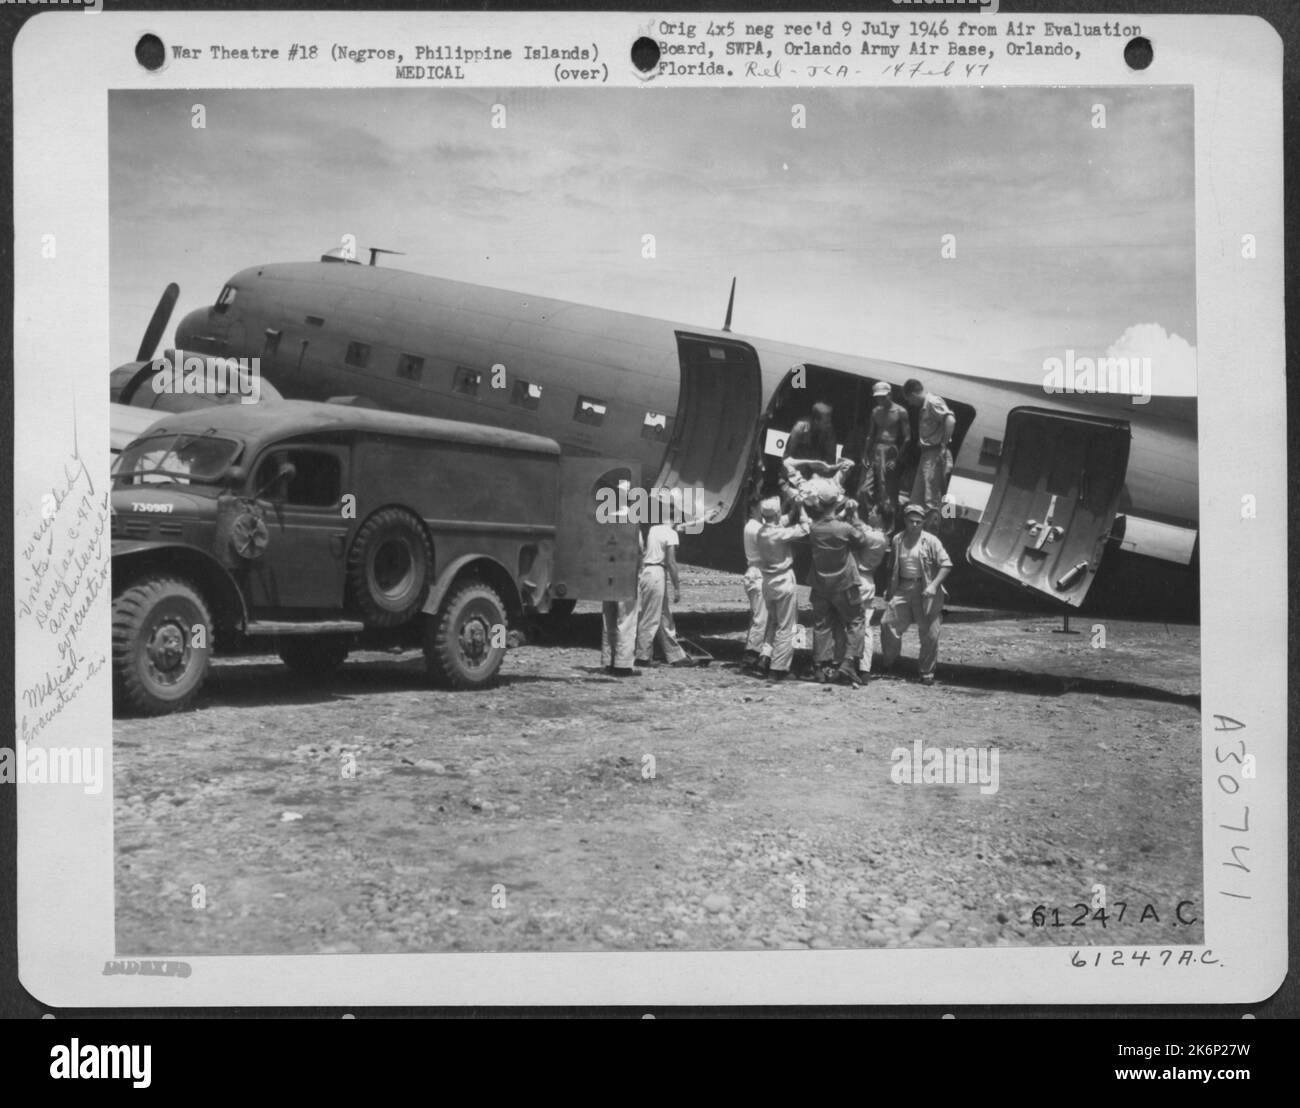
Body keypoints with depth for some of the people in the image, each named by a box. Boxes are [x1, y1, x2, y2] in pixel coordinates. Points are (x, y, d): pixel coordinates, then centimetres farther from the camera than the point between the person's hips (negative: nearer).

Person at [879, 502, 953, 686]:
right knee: (888, 623, -2)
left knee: (929, 633, -1)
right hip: (903, 588, 4)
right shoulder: (898, 540, 7)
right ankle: (888, 665, 18)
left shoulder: (930, 541, -6)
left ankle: (927, 673, 12)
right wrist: (890, 591, 14)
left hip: (925, 590, -4)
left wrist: (934, 585, -19)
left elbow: (946, 565, -8)